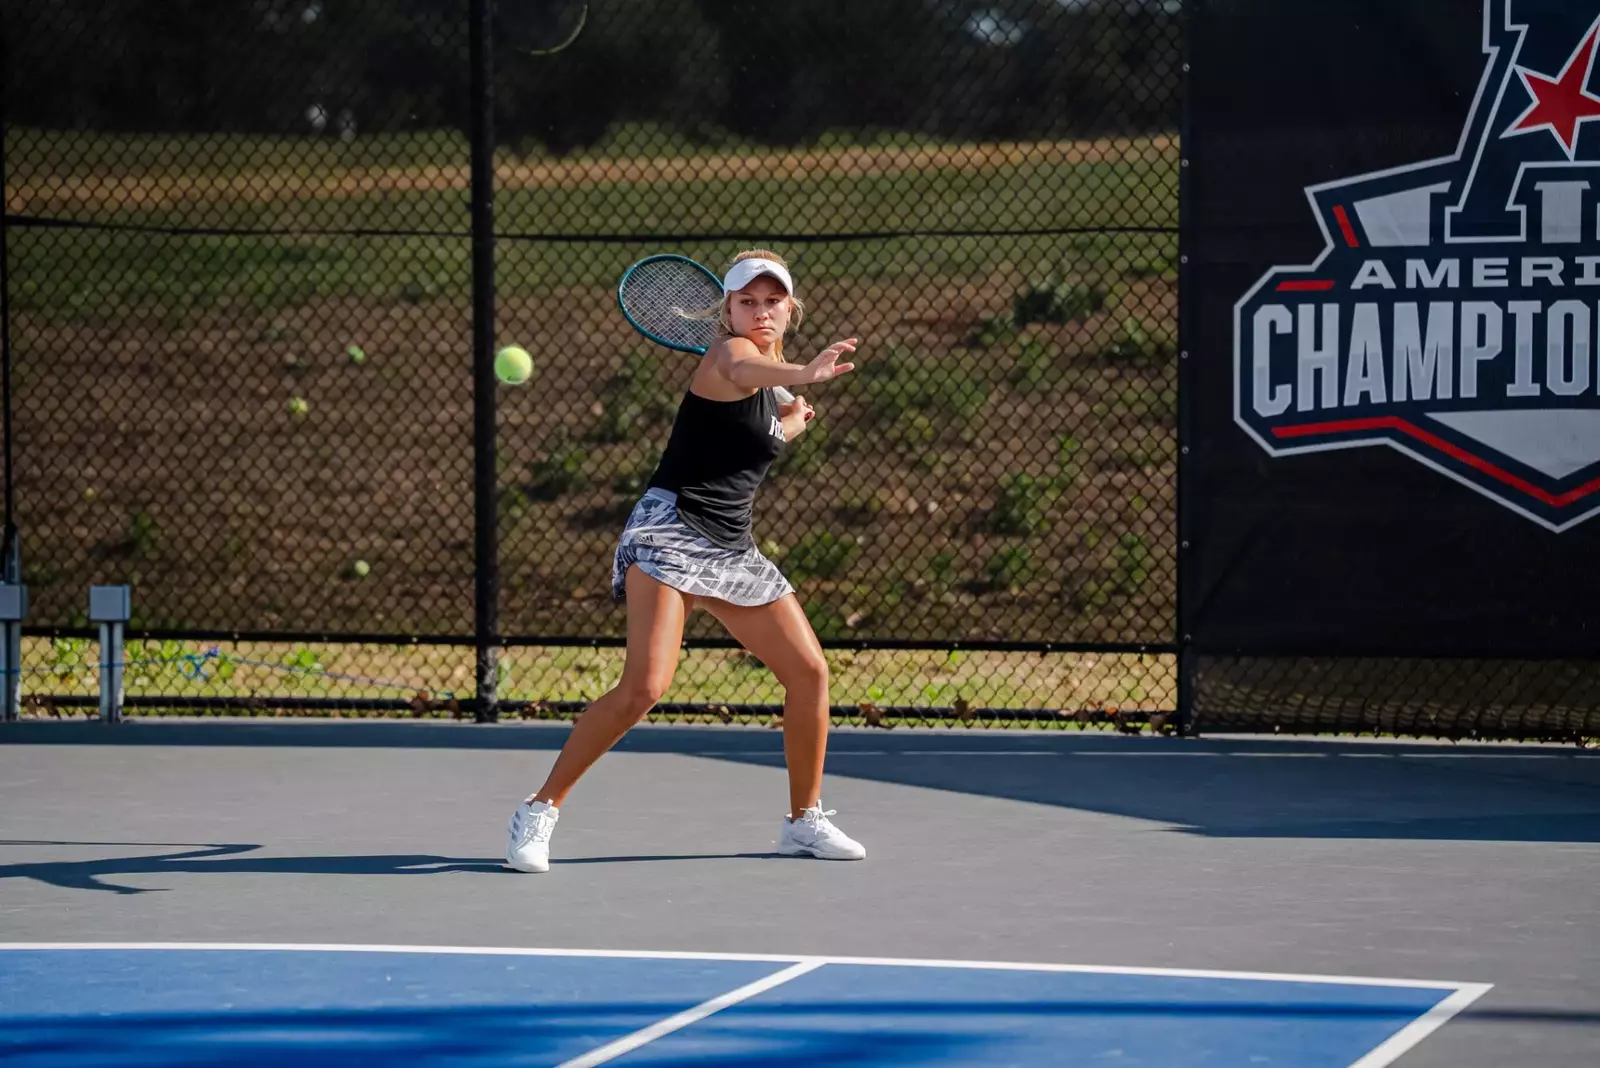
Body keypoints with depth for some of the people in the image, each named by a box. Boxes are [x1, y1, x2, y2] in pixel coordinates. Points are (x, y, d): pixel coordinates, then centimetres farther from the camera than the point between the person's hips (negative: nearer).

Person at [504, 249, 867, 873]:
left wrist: (792, 420, 23)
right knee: (645, 685, -21)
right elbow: (742, 372, -37)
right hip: (671, 530, -9)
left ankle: (803, 821, 21)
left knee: (808, 671, 5)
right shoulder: (729, 353, -9)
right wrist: (804, 374, -56)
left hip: (732, 550, 9)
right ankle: (539, 811, -11)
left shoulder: (772, 381, 17)